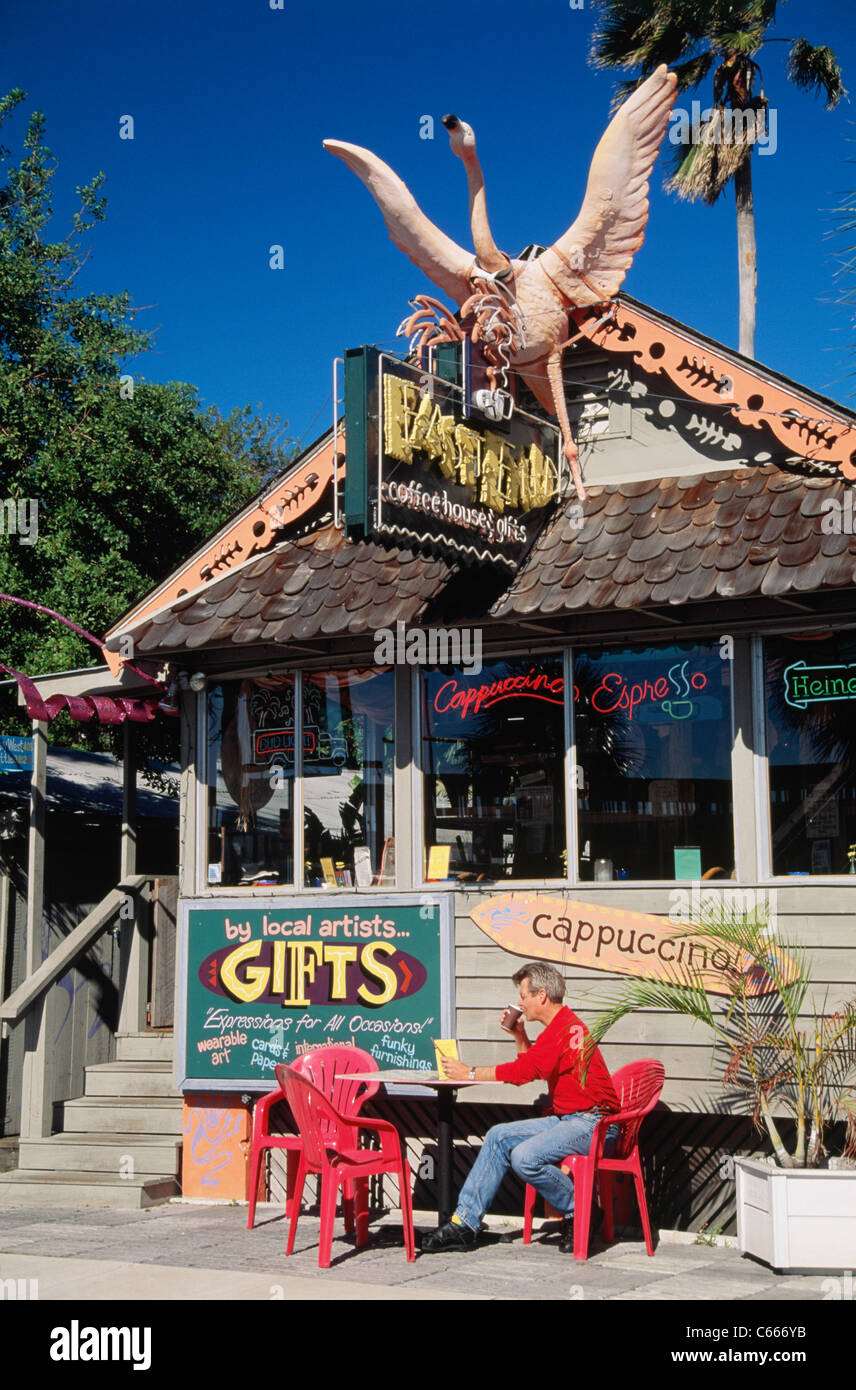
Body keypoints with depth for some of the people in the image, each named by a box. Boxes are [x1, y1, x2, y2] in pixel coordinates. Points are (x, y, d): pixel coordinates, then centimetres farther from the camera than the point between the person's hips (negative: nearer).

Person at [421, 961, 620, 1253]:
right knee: (500, 1136, 3)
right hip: (568, 1119, 11)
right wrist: (519, 1035, 15)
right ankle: (464, 1224, 4)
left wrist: (469, 1073, -11)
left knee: (525, 1157, -27)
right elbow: (531, 1069, 28)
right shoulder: (558, 1027, 18)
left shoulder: (566, 1028, -16)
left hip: (593, 1123, -11)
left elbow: (524, 1071, -20)